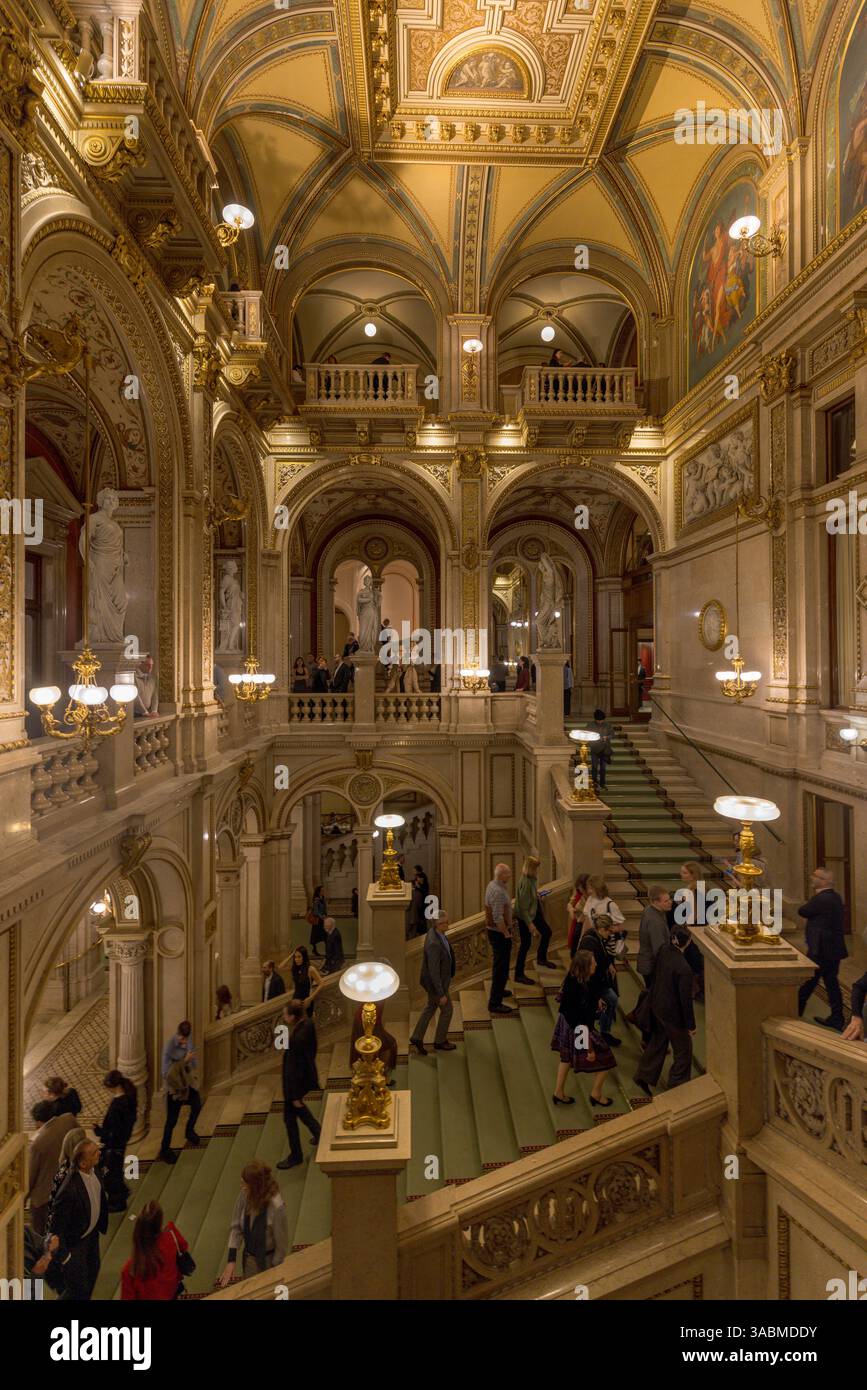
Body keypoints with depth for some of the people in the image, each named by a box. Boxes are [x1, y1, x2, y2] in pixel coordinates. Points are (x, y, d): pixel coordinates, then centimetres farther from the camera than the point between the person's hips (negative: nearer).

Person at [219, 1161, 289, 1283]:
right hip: (249, 1258, 5)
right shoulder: (245, 1194, -20)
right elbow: (236, 1227, -7)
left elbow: (282, 1244, -21)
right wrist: (231, 1260, -10)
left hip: (268, 1262, -5)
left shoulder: (276, 1207, -34)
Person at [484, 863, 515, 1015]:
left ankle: (498, 990, 43)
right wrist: (506, 933, -17)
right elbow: (498, 917, -29)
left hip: (493, 930, 10)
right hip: (499, 933, -10)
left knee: (499, 964, 26)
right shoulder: (498, 892, -27)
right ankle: (494, 1003, 3)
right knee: (501, 967, -3)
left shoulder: (492, 885, 4)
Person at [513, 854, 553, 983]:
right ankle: (519, 974, 16)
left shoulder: (532, 879, -3)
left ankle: (541, 958, 45)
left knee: (546, 932, 22)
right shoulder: (525, 882, -29)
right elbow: (523, 906, -26)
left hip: (534, 912, 9)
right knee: (526, 943, 2)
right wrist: (529, 924, -24)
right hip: (525, 916, -9)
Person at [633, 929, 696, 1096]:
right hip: (673, 1013, -7)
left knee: (657, 1041, 26)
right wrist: (691, 1025, -9)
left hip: (657, 1005, 7)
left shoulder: (663, 951, -12)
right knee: (683, 1050, 17)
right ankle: (677, 1086, 33)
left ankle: (643, 1076, 37)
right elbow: (686, 1000, -22)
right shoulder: (683, 969, -32)